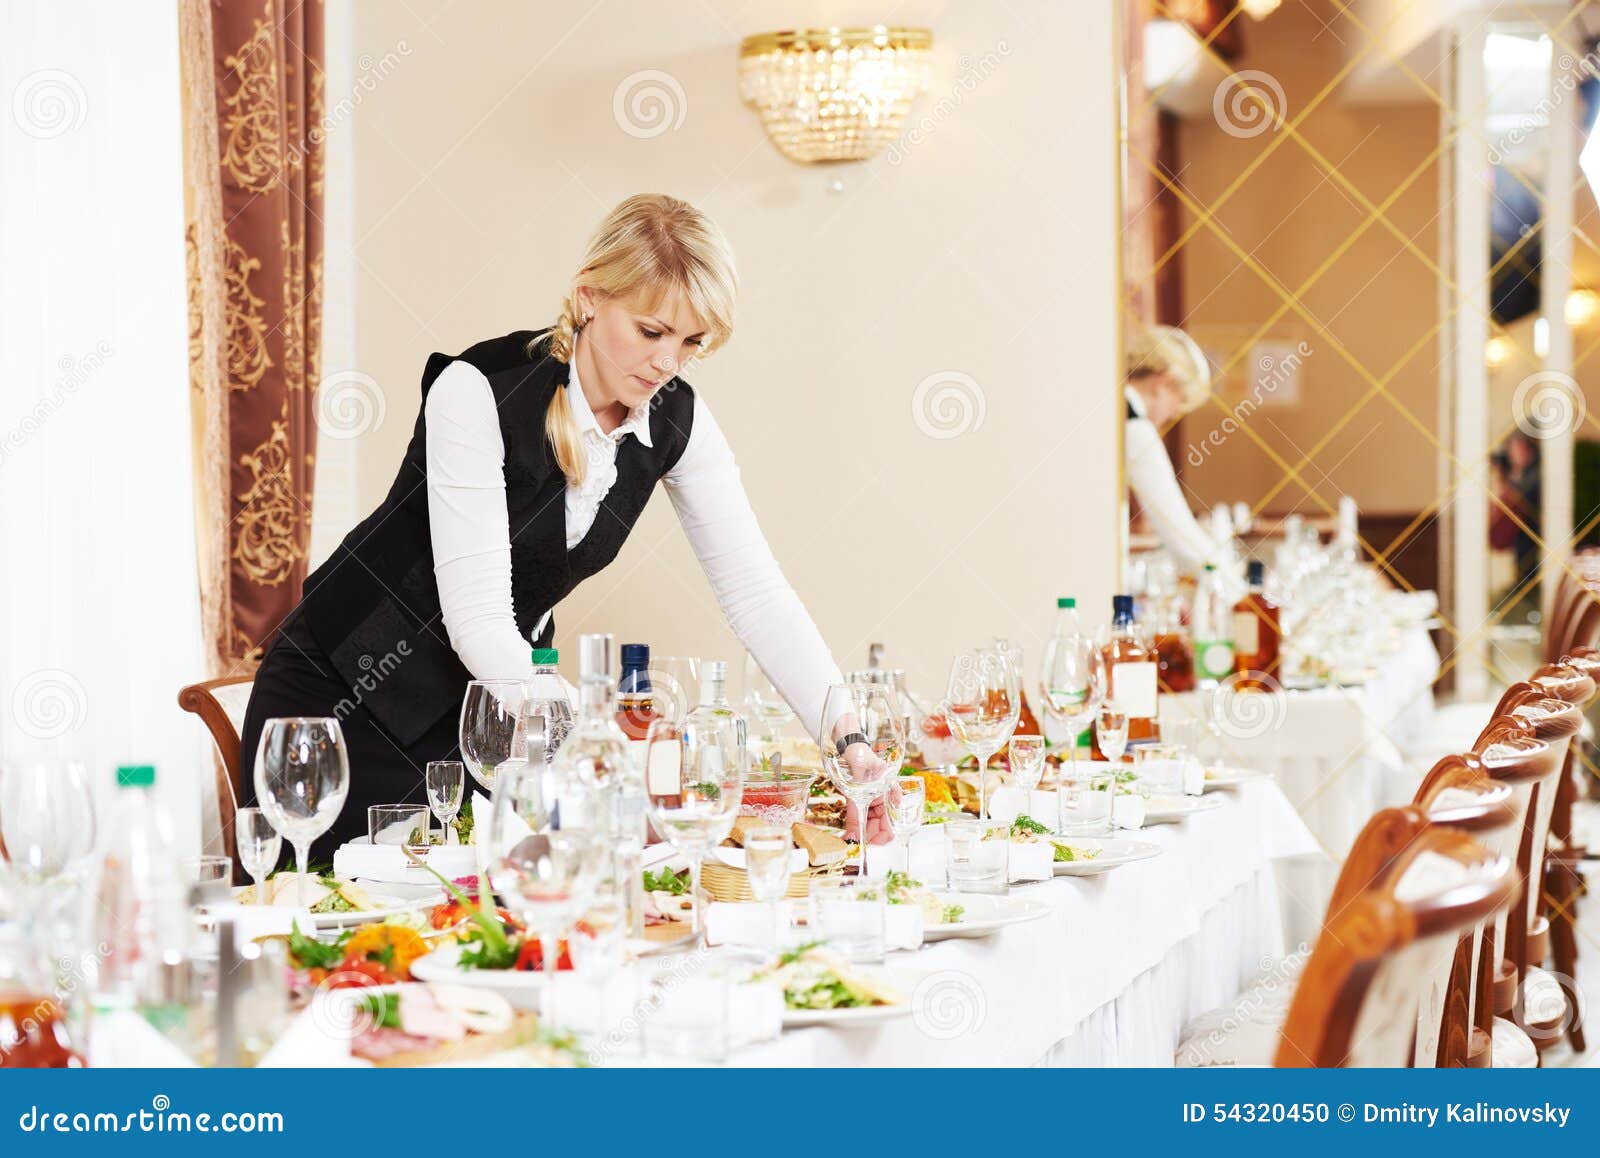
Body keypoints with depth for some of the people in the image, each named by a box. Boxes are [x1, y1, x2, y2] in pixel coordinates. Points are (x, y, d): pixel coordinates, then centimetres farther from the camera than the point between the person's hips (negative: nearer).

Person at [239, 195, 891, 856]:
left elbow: (755, 594, -8)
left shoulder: (676, 422, -8)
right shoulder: (478, 393, -25)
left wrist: (851, 741, -20)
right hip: (344, 698, -4)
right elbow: (478, 620, -29)